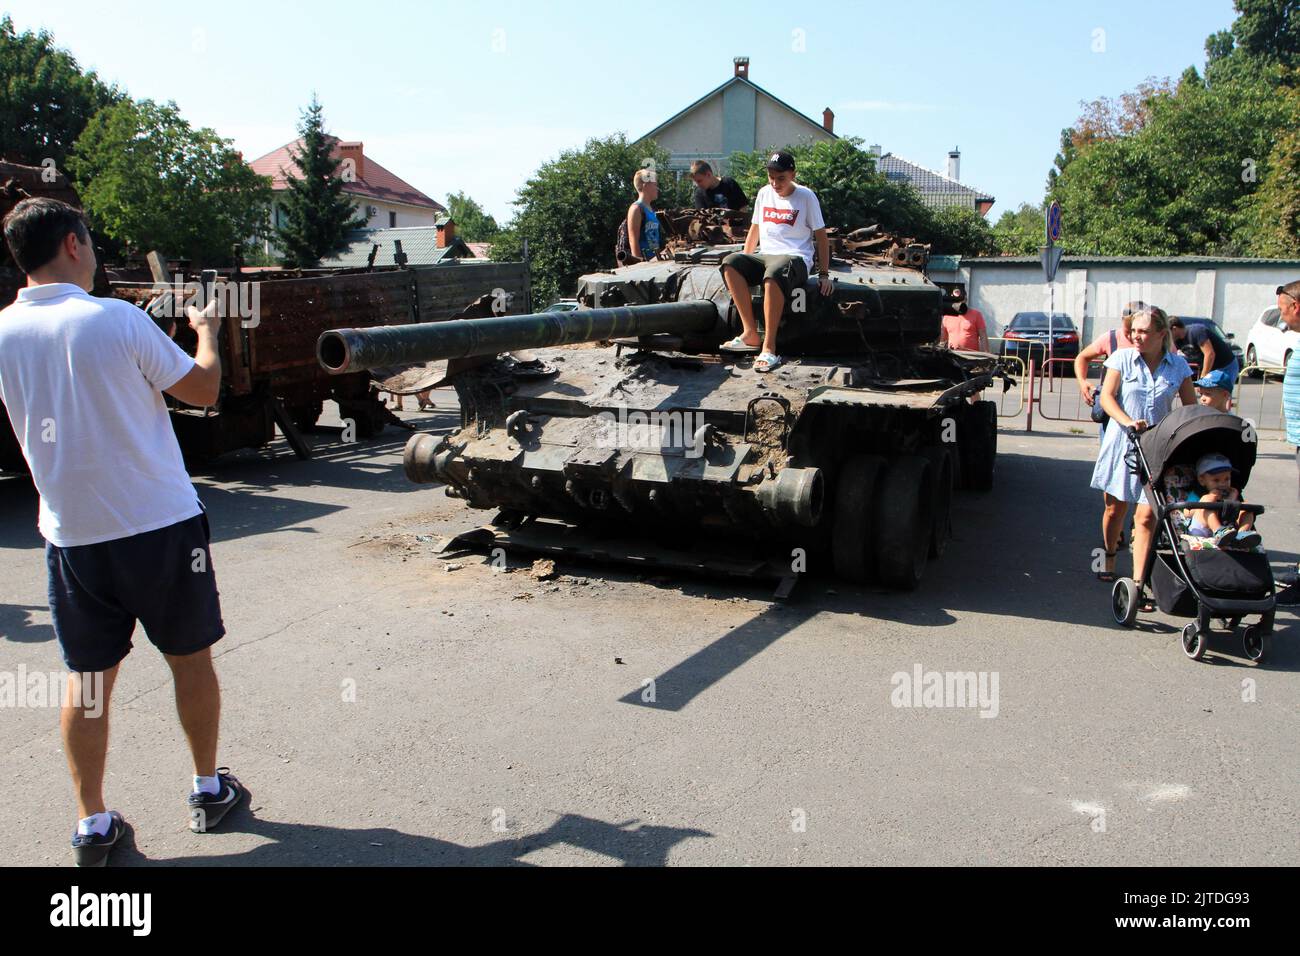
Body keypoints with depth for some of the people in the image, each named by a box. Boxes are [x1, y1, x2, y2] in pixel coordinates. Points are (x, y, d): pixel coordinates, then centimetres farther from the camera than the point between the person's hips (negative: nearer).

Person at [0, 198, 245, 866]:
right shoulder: (116, 319, -14)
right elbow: (204, 390, -4)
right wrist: (207, 331, 14)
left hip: (71, 534, 4)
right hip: (162, 524, -3)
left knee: (87, 679, 12)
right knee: (190, 659, 13)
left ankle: (93, 824, 19)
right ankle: (209, 790, 27)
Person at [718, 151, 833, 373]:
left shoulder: (806, 196, 1)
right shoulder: (764, 193, 14)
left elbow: (821, 236, 3)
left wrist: (824, 275, -2)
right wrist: (745, 265, 17)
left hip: (796, 259, -5)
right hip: (765, 256, 5)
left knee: (773, 274, -41)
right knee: (730, 263, -25)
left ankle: (769, 348, -39)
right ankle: (751, 334, -28)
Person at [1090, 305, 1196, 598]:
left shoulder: (1178, 365, 3)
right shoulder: (1122, 358, -1)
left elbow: (1191, 406, 8)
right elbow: (1106, 397, -8)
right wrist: (1128, 421, -24)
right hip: (1122, 442, 0)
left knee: (1147, 516, -7)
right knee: (1115, 507, 11)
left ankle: (1138, 584, -7)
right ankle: (1109, 557, 38)